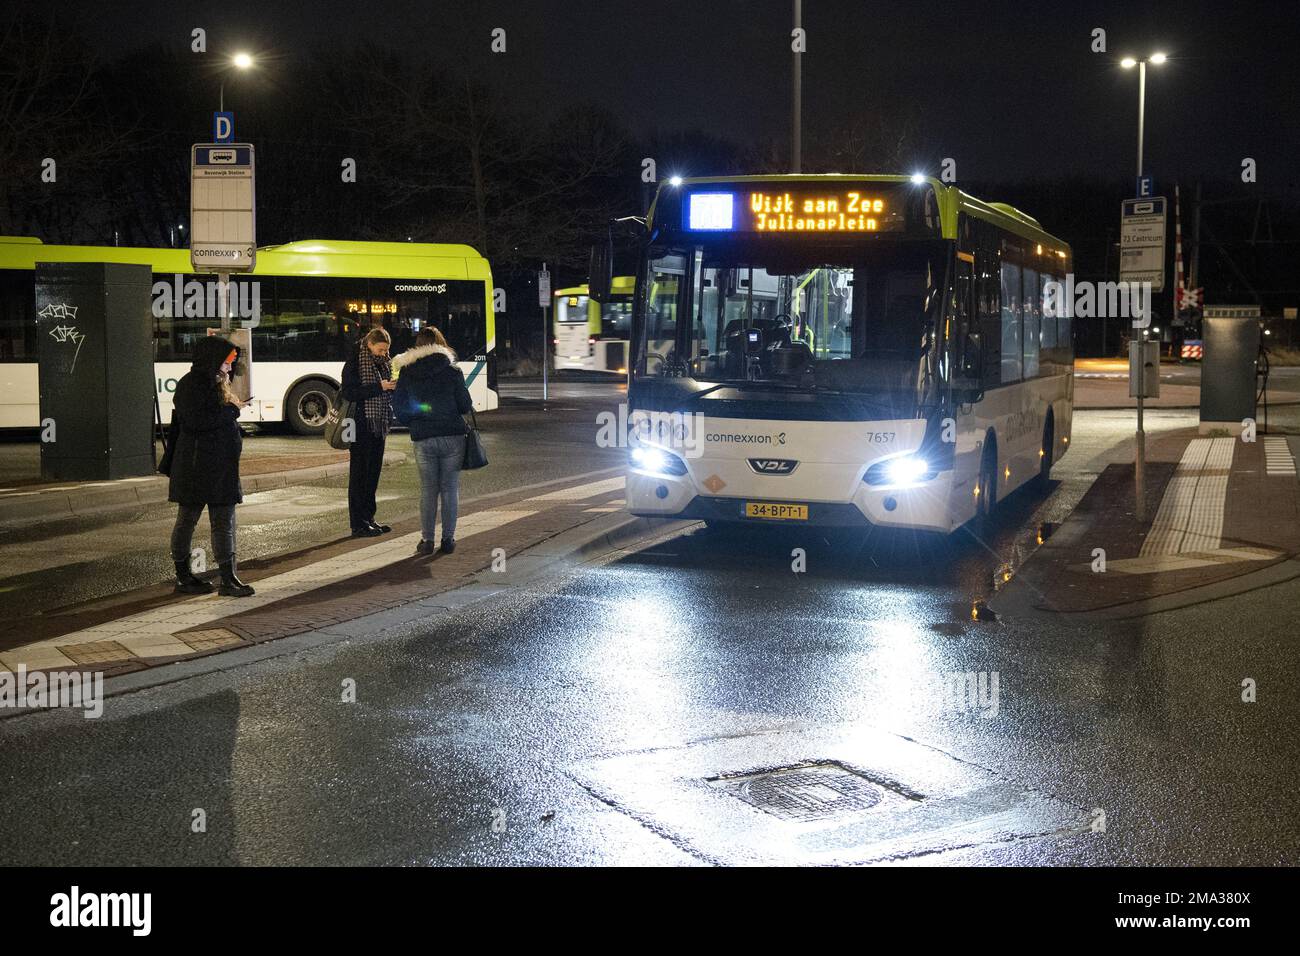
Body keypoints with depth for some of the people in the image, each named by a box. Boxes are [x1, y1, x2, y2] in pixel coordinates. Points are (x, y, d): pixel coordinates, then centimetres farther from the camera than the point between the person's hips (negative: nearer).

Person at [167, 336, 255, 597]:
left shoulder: (215, 383, 17)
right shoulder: (191, 384, -12)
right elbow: (194, 421, -23)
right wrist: (229, 412, -16)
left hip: (220, 464, 9)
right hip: (195, 465, -9)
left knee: (224, 521, 5)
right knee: (188, 519, 1)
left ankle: (229, 578, 6)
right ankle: (183, 577, 7)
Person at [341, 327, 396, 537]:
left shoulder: (382, 363, 14)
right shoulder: (353, 364, -7)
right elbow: (349, 393, -16)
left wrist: (392, 387, -2)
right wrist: (379, 387, -20)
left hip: (378, 427, 7)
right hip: (361, 427, -7)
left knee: (373, 474, 11)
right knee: (359, 475, -3)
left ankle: (368, 519, 18)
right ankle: (358, 525, -1)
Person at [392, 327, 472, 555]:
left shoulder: (406, 372, 1)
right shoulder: (452, 371, -3)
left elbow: (399, 407, 5)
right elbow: (465, 405, -2)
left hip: (423, 440, 1)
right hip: (452, 436, -1)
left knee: (428, 490, 9)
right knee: (450, 489, 6)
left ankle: (427, 540, 7)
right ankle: (448, 539, 6)